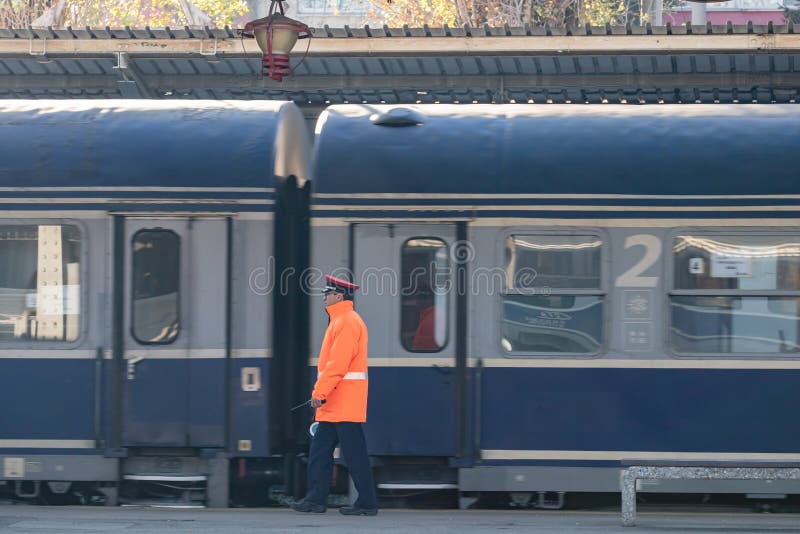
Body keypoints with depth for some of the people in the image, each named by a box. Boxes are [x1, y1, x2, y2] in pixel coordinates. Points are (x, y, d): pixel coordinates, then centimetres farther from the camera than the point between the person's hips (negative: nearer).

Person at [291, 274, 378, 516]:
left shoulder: (348, 322, -15)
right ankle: (315, 499, 11)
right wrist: (321, 392, 21)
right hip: (334, 403, 10)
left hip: (345, 401, -10)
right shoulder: (340, 321, 18)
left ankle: (367, 503, -2)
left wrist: (319, 393, -21)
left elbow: (338, 363, -21)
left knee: (354, 454, -6)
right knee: (320, 450, 9)